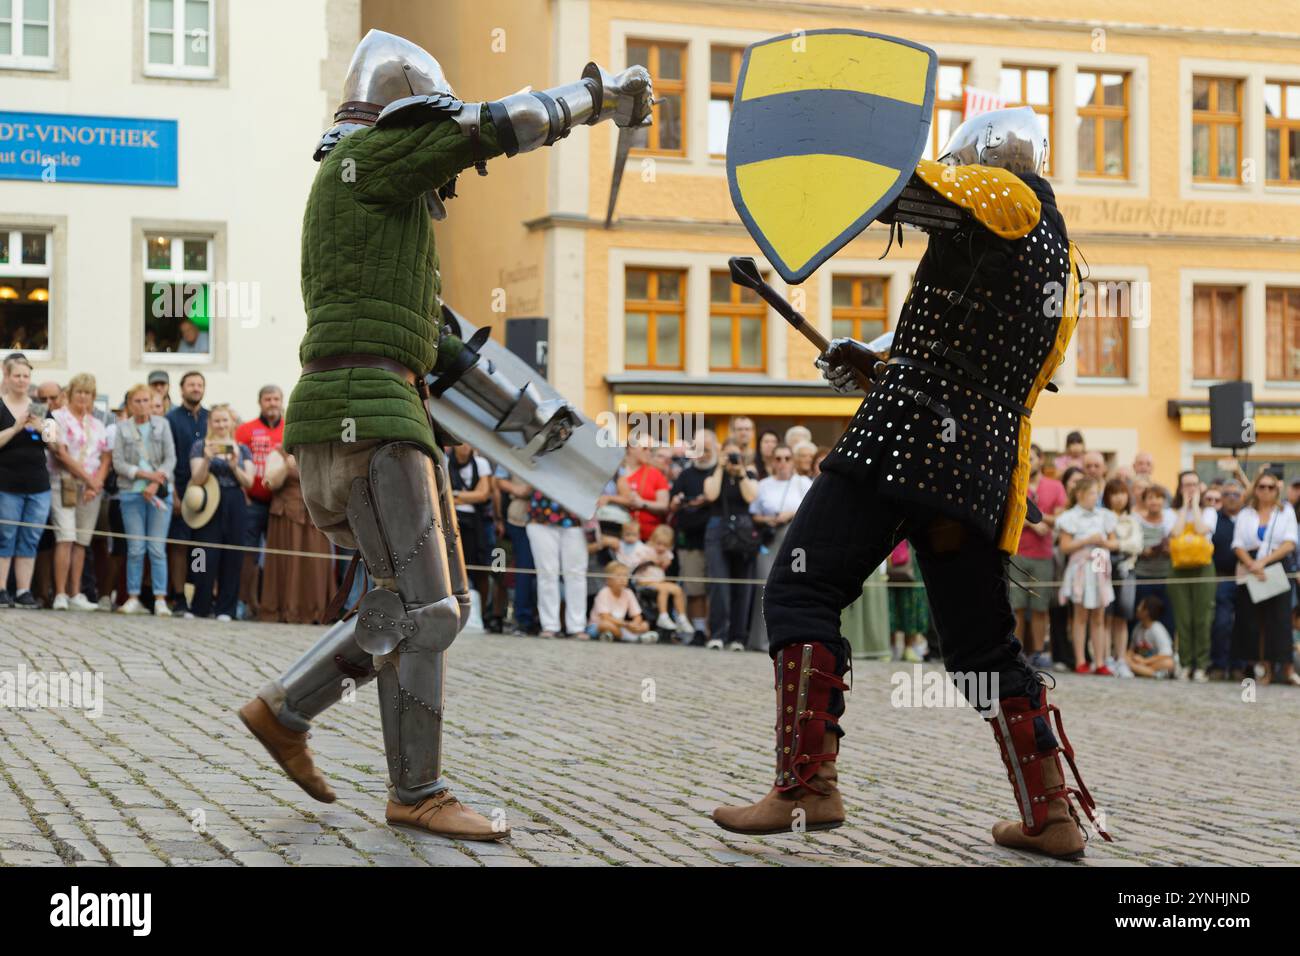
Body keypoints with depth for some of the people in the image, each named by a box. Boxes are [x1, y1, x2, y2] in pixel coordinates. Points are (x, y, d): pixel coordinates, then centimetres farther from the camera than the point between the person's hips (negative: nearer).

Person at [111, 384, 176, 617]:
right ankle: (133, 598, 5)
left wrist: (156, 484, -11)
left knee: (157, 549, -4)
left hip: (160, 492, 0)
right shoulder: (122, 428, 7)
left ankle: (160, 599, -4)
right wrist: (143, 474, -12)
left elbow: (171, 458, 2)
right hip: (131, 493, 0)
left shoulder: (162, 425, 8)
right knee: (135, 549, -1)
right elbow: (118, 462, 0)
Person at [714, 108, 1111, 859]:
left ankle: (808, 783, -13)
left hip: (907, 440, -8)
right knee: (983, 642, 15)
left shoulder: (1011, 198, 1)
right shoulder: (1057, 256, 25)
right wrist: (874, 364, 22)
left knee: (803, 592, -6)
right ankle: (1051, 816, 15)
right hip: (986, 469, 9)